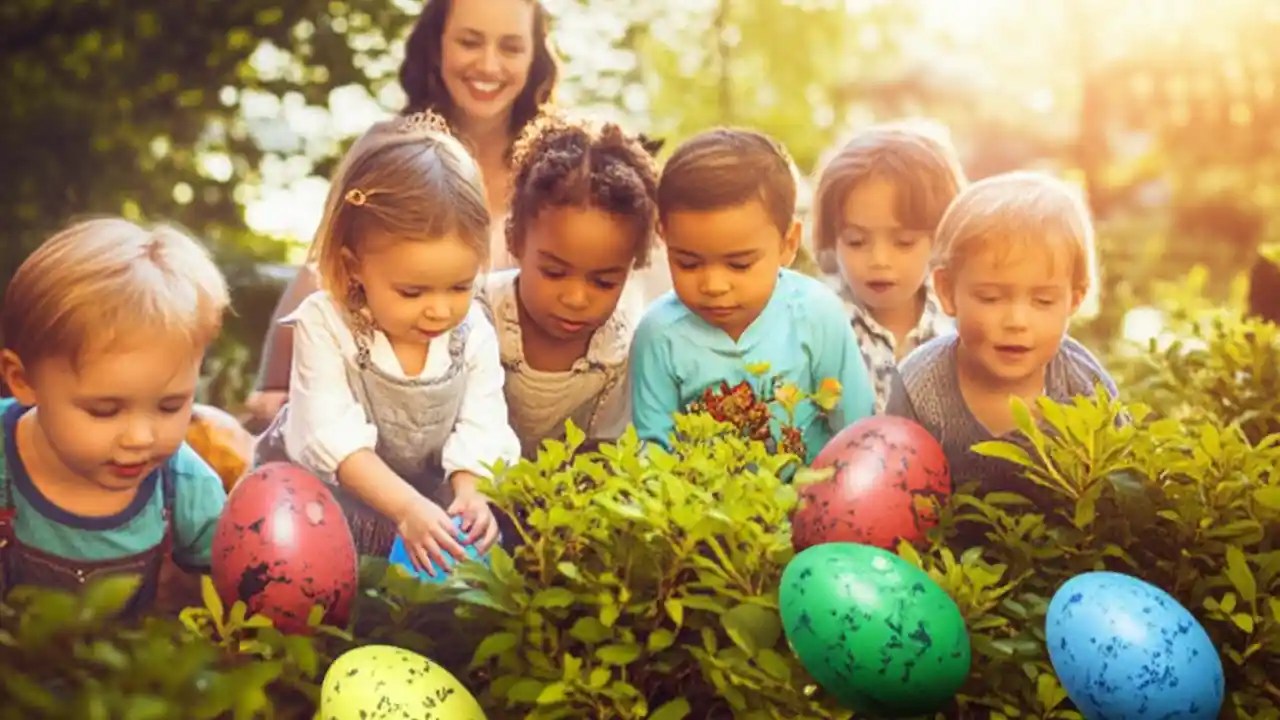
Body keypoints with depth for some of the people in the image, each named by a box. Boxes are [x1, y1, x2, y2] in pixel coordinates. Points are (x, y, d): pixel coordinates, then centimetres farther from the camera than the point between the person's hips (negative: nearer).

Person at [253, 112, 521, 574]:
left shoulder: (472, 333, -10)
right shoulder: (325, 326, -22)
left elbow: (481, 429, -13)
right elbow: (334, 437, -28)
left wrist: (471, 495, -34)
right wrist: (406, 509, -40)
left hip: (429, 500, 4)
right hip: (322, 496, -4)